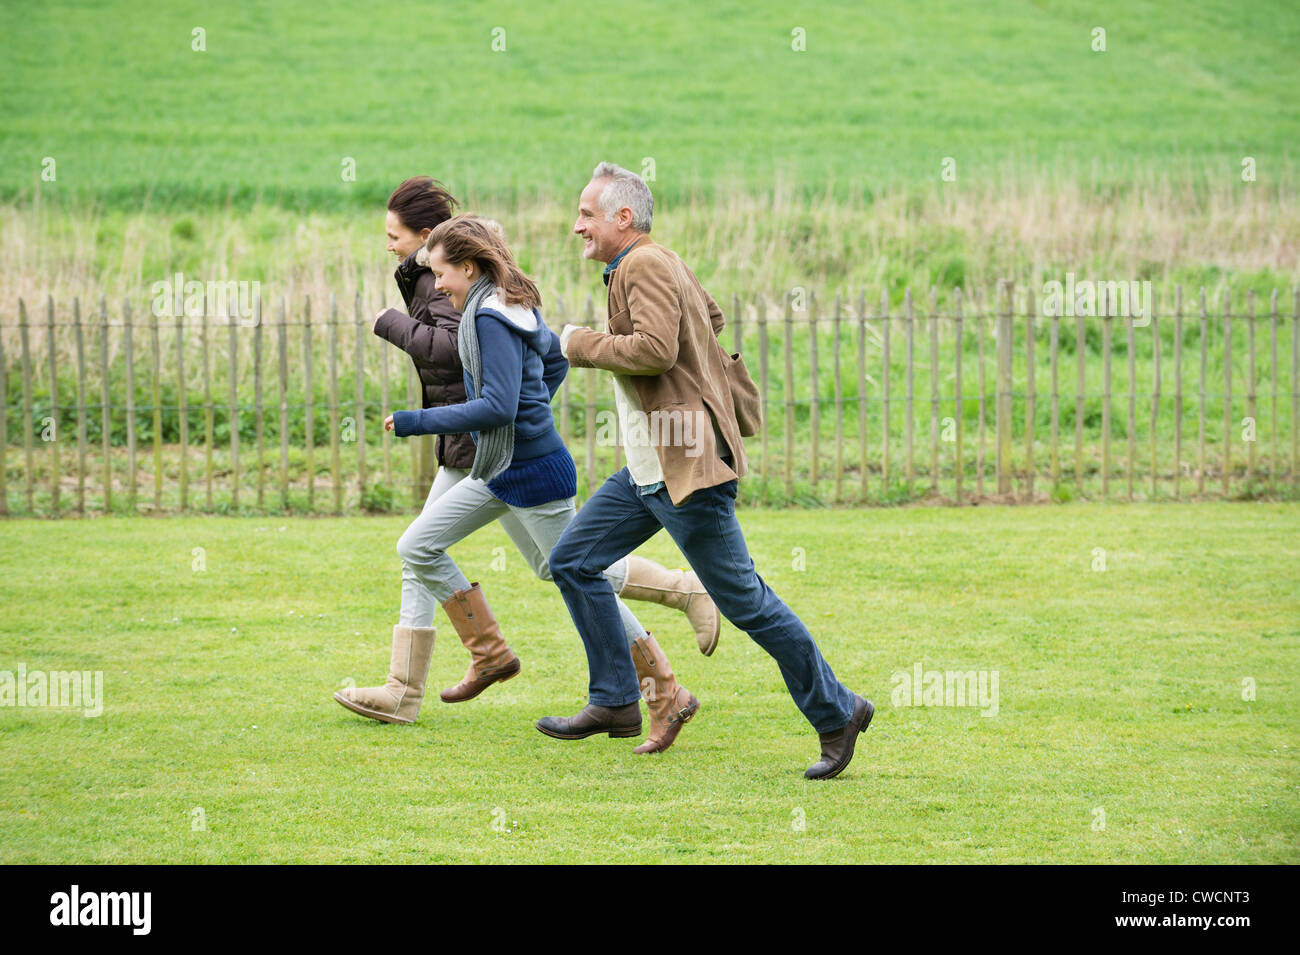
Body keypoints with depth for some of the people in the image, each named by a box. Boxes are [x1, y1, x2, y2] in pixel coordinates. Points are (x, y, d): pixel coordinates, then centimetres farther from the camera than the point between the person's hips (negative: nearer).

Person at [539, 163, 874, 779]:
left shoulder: (645, 266, -15)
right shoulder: (661, 264, 14)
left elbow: (656, 350, -29)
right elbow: (713, 316, 32)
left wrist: (582, 344, -15)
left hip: (688, 471, -10)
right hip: (647, 472, 10)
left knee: (744, 601, -4)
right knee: (572, 561, 9)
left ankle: (836, 712, 6)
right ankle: (614, 699, 14)